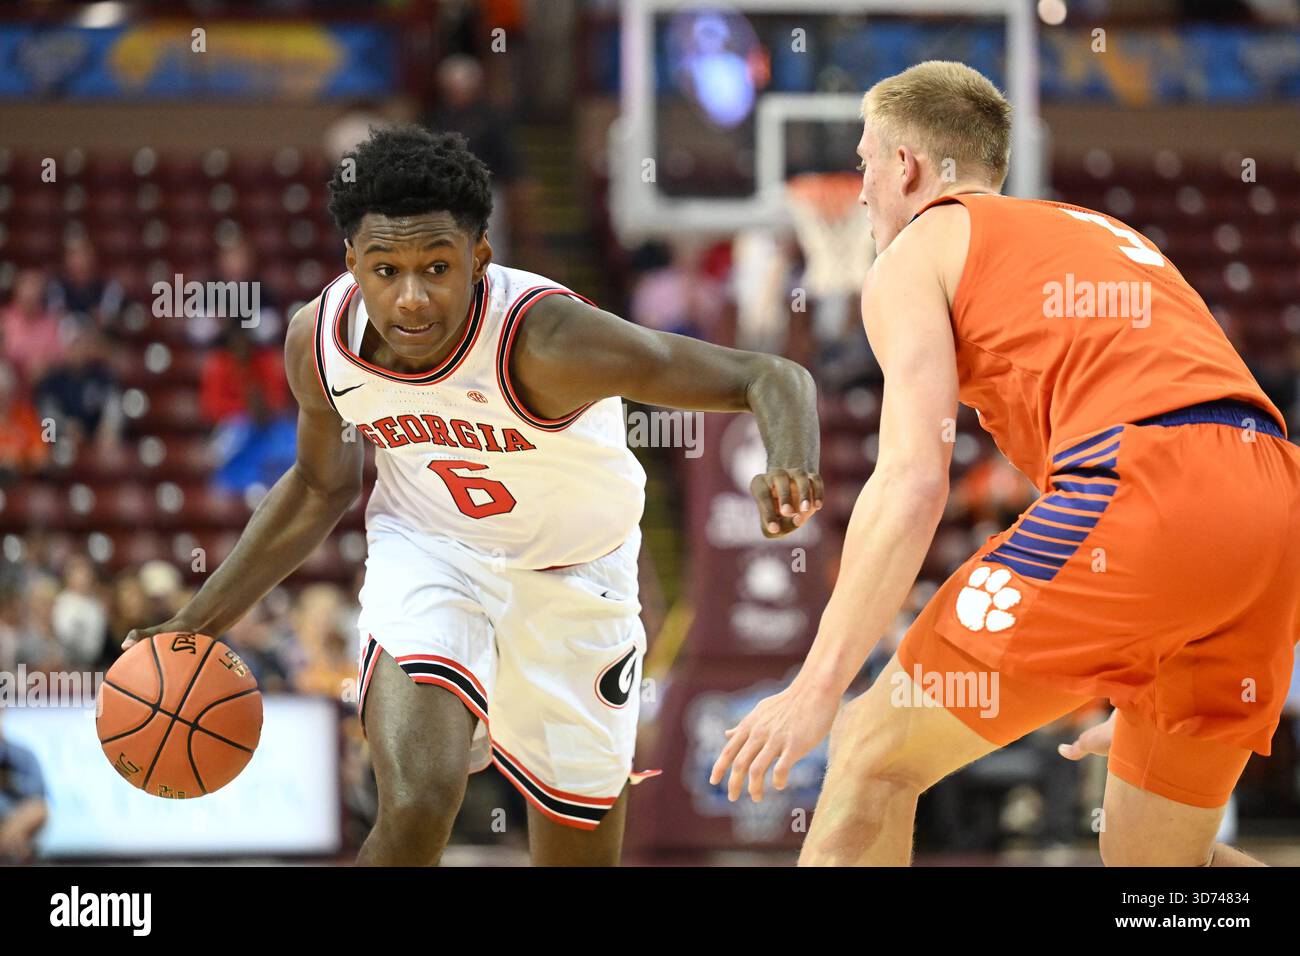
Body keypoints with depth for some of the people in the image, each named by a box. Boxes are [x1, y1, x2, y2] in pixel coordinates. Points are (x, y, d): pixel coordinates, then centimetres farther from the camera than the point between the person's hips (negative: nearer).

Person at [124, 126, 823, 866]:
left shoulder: (543, 338, -35)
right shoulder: (320, 341, -21)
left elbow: (772, 380, -34)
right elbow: (323, 486, 3)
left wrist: (789, 471, -56)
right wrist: (200, 624, 3)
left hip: (573, 579, -1)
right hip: (426, 552, 1)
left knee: (582, 849, 10)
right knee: (418, 804, -27)